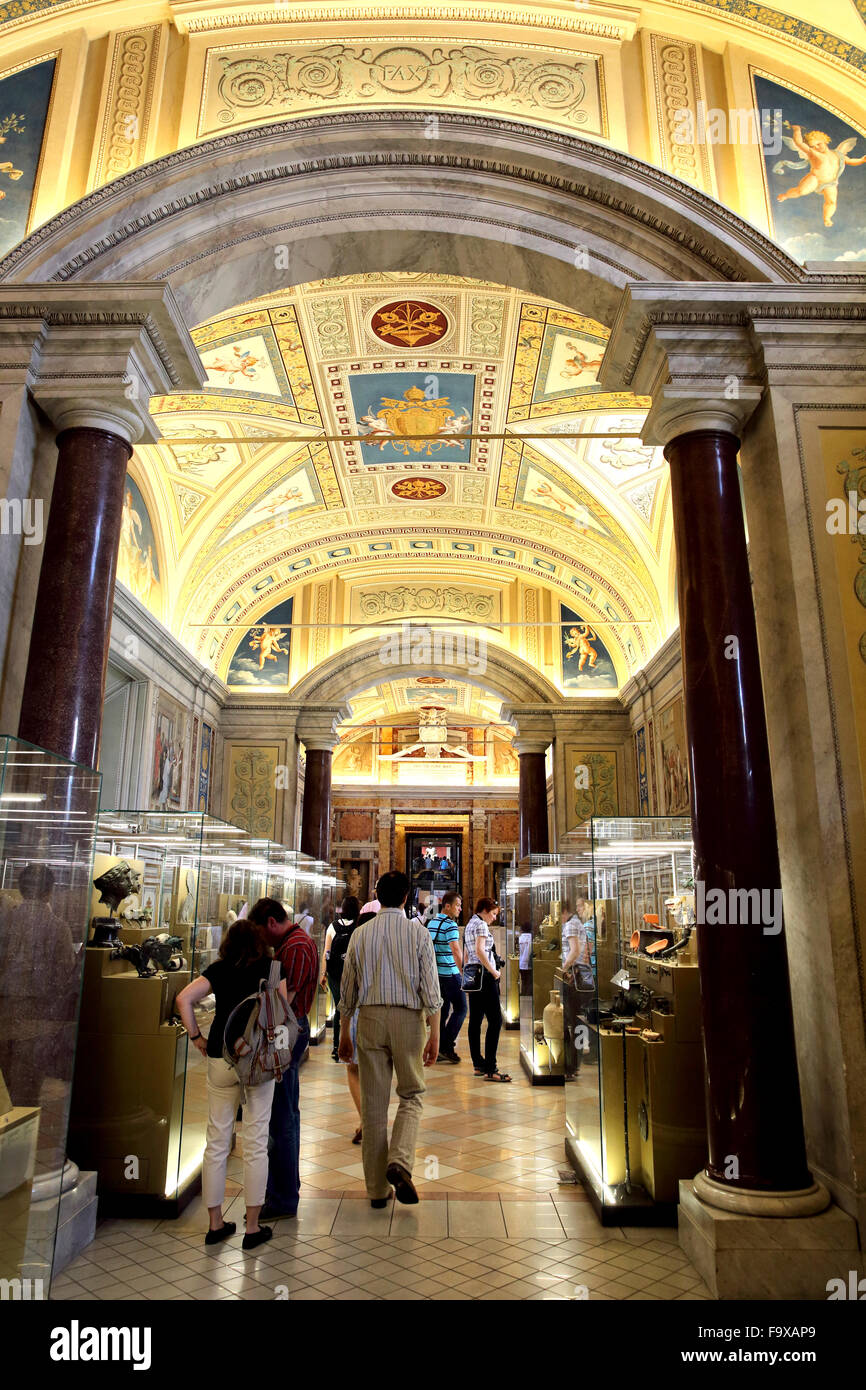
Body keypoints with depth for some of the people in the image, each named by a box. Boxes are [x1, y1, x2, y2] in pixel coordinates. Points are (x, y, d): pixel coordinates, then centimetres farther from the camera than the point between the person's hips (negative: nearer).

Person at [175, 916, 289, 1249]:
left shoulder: (219, 969, 6)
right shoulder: (272, 968, 2)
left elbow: (183, 999, -3)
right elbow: (284, 1003, -7)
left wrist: (196, 1037, 4)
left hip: (221, 1059, 2)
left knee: (216, 1142, 13)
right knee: (256, 1143, 6)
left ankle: (215, 1224, 22)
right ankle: (253, 1228, 14)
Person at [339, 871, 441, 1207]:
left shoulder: (360, 934, 3)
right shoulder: (418, 933, -4)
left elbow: (348, 989, 8)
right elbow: (430, 987, -7)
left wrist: (344, 1033, 16)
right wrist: (435, 1034, -2)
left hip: (369, 1018, 2)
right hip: (408, 1018, -2)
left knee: (373, 1103, 9)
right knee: (412, 1094, 13)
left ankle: (377, 1189, 15)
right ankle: (399, 1161, -8)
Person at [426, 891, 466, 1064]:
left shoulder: (431, 922, 12)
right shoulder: (450, 925, -15)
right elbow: (456, 950, -23)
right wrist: (463, 972, -17)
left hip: (435, 972, 8)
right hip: (449, 973, -8)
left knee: (443, 1010, 13)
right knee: (460, 1008, 2)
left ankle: (440, 1049, 15)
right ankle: (447, 1046, -3)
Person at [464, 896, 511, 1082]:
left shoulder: (469, 925, 19)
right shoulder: (481, 924, -10)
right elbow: (480, 951, -21)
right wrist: (494, 971, -14)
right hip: (484, 975, -10)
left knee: (475, 1020, 10)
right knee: (495, 1020, -9)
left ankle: (478, 1064, 14)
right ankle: (490, 1069, -12)